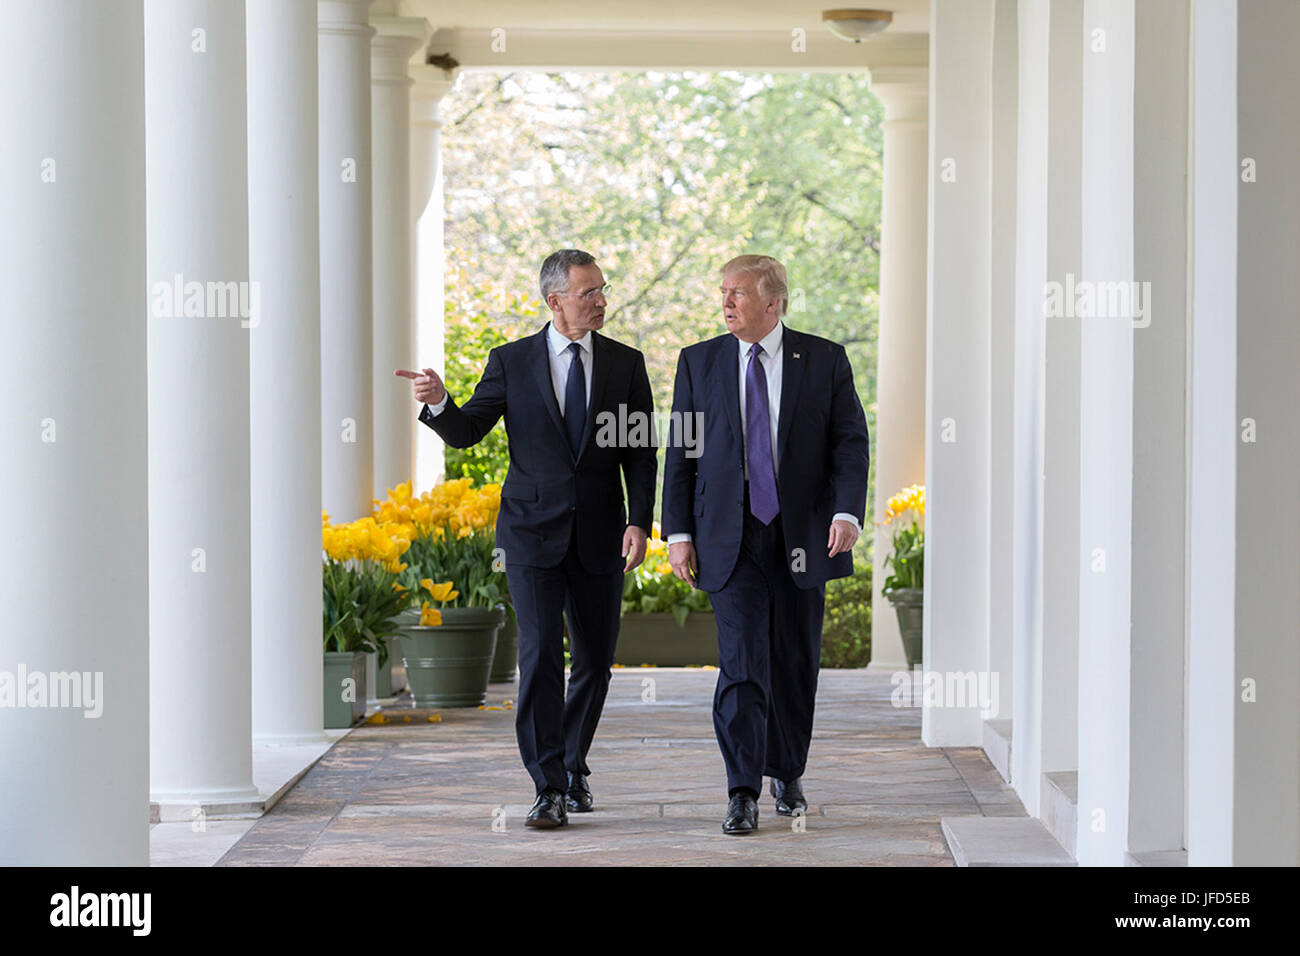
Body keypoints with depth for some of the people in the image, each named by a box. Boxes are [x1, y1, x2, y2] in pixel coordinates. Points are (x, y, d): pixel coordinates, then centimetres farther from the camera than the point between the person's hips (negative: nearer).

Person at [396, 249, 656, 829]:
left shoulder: (626, 364, 6)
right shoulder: (512, 362, 3)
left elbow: (641, 454, 5)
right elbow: (465, 432, 2)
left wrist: (639, 522, -7)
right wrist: (439, 403, -20)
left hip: (599, 538, 2)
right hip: (533, 532, -2)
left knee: (594, 660, 8)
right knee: (540, 655, -12)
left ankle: (573, 768, 29)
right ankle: (549, 790, -12)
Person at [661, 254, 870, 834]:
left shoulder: (824, 361, 3)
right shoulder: (699, 363, 6)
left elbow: (850, 442, 0)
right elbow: (680, 453, 7)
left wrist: (848, 511, -15)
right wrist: (678, 532, 0)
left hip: (802, 538, 1)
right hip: (731, 540, -1)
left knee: (796, 665, 9)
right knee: (741, 664, -11)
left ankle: (788, 775, 28)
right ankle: (743, 796, -11)